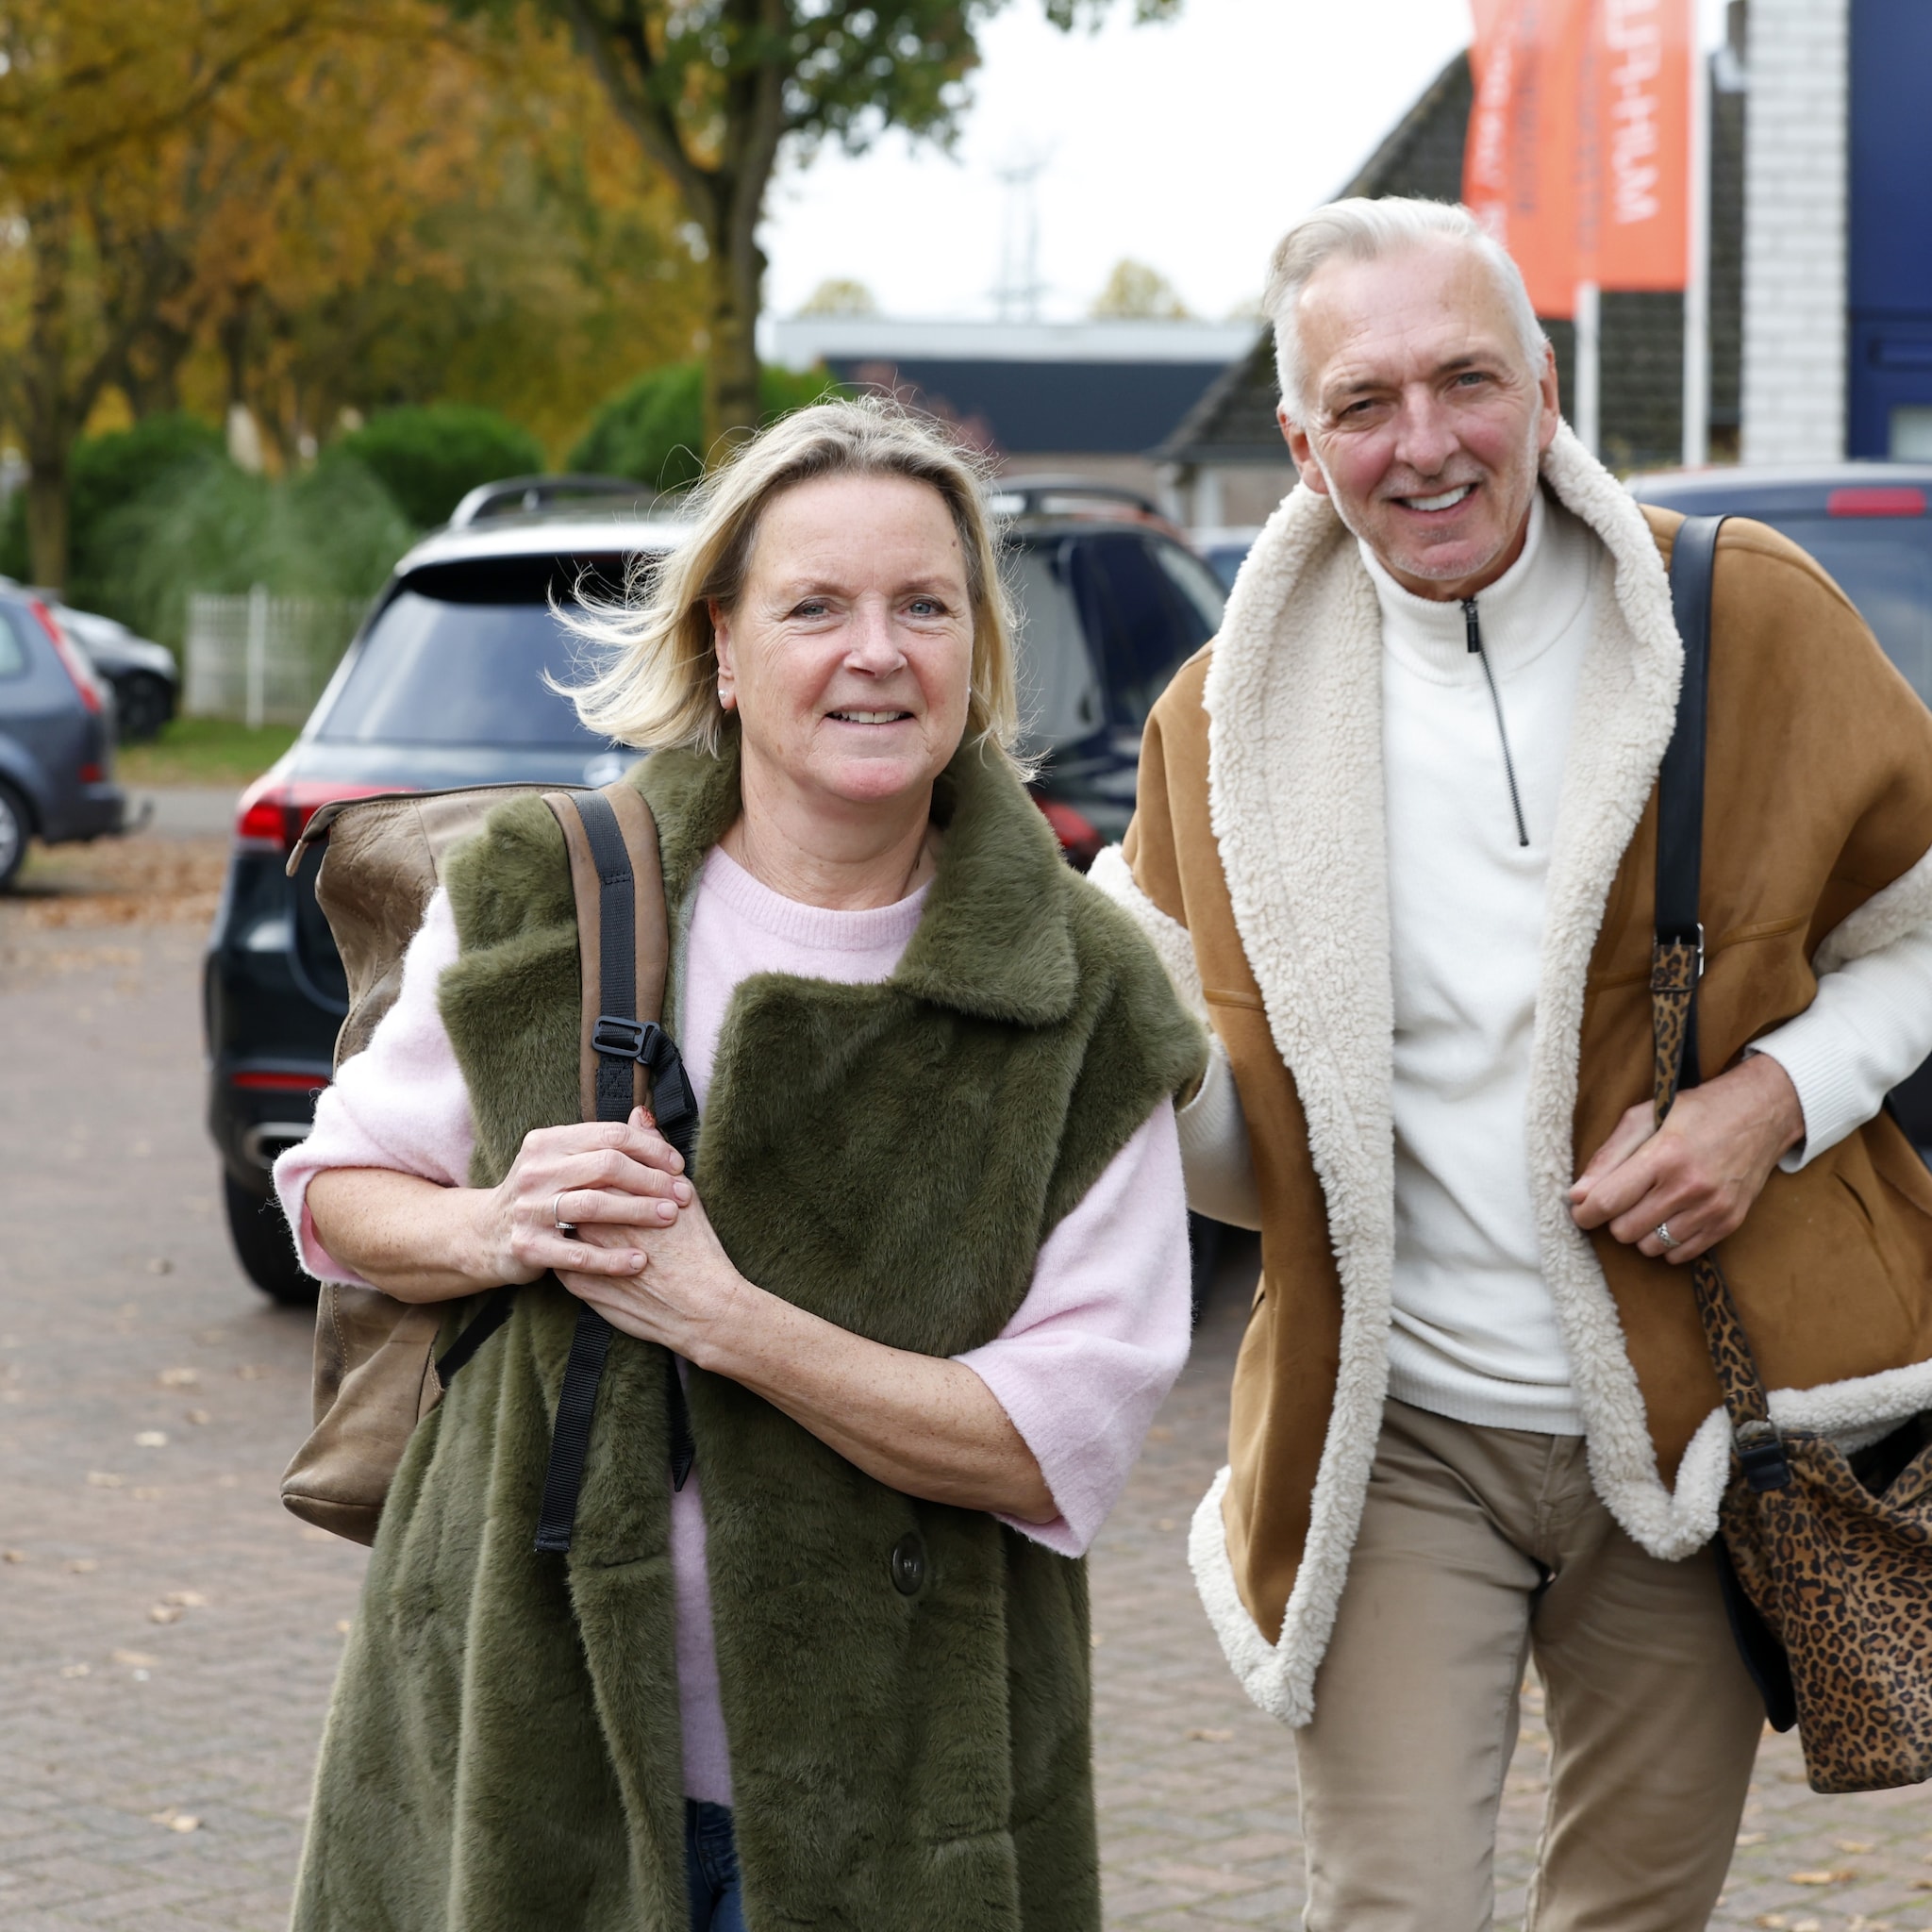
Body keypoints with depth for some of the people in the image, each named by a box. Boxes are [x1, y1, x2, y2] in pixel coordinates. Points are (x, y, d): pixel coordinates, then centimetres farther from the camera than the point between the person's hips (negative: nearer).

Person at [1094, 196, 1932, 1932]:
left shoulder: (1751, 617, -4)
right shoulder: (1231, 718, 0)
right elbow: (1239, 1165, 5)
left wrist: (1781, 1094, -11)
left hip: (1693, 1426, 0)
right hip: (1398, 1443, 0)